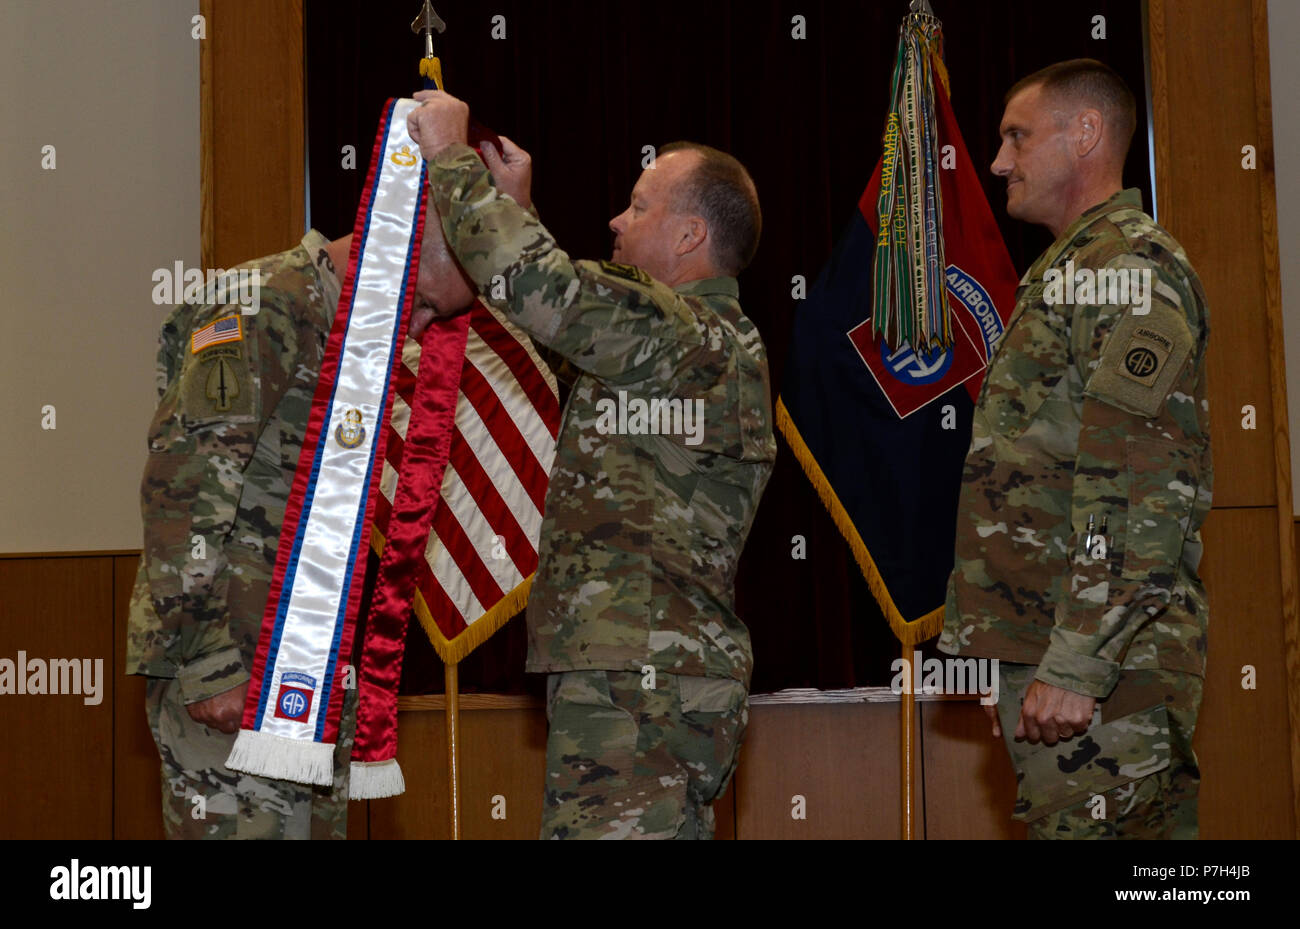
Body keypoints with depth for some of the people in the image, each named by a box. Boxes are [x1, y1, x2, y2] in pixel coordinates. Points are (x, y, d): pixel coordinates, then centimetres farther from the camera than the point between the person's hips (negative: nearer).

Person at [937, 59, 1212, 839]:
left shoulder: (1132, 268, -8)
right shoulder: (1070, 271, 25)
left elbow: (1142, 492, -19)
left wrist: (1075, 667, -23)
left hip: (1098, 664, -10)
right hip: (1050, 652, 10)